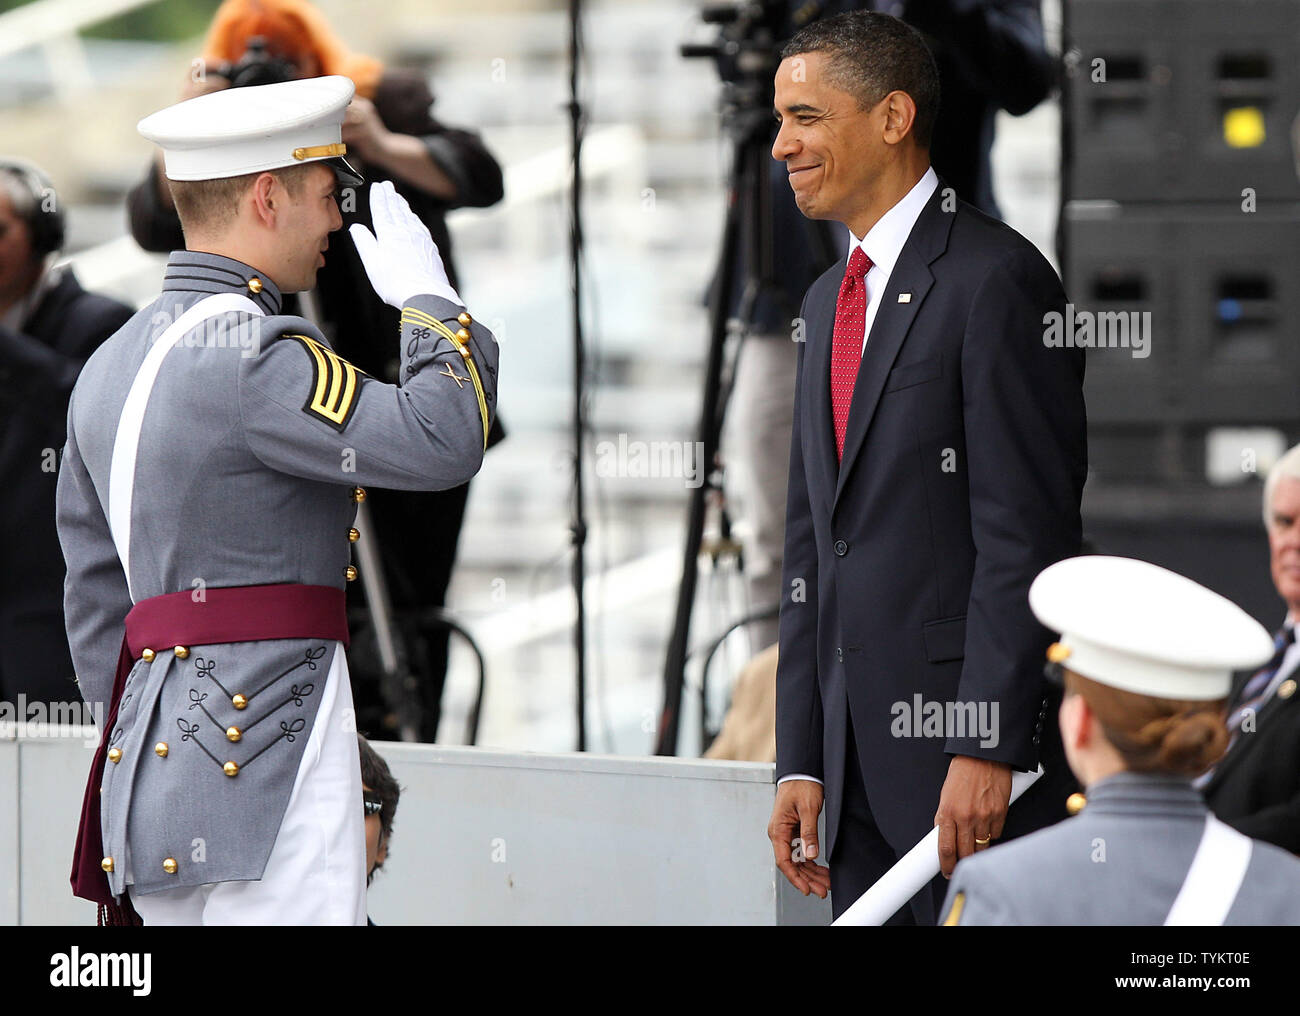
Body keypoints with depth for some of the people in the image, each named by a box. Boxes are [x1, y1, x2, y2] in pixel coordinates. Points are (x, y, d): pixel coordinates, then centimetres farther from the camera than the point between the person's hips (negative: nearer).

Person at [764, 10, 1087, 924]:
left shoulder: (996, 278, -9)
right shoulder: (830, 300, 19)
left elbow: (1026, 533, -15)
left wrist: (987, 749, -19)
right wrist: (801, 764, 13)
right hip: (862, 760, 8)